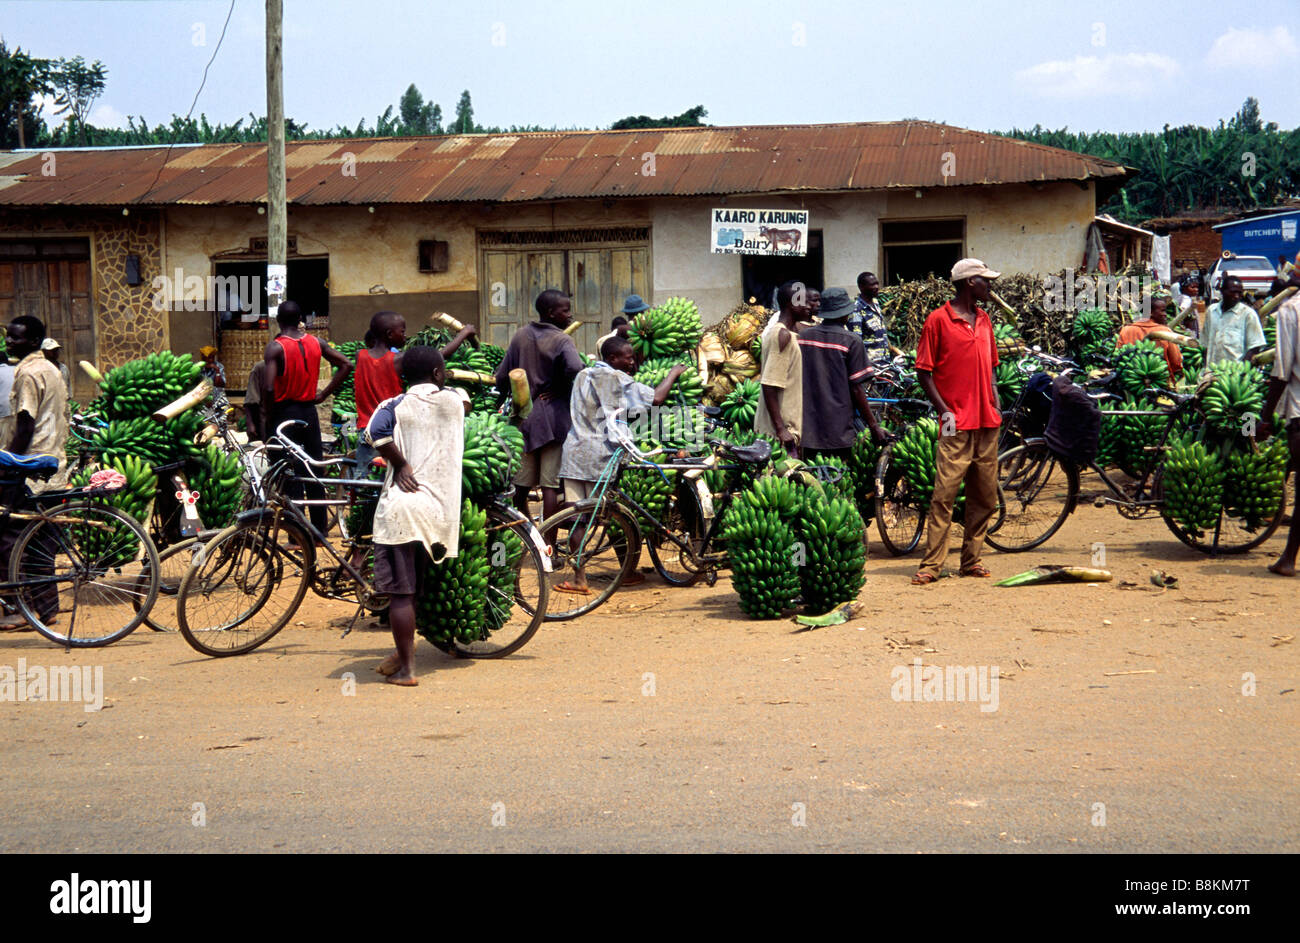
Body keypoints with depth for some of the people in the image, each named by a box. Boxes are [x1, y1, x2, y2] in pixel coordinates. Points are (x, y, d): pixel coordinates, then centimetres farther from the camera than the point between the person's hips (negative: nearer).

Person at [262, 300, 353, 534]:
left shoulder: (275, 347, -13)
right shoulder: (315, 343, 2)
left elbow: (268, 388, -22)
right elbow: (346, 365, 2)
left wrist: (269, 419, -8)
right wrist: (324, 394, 5)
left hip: (284, 414, -4)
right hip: (310, 413, 5)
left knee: (290, 476, 0)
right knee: (315, 474, 12)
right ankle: (319, 530, 18)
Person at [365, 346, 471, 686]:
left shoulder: (394, 406, 1)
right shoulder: (454, 400, 6)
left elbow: (375, 432, -20)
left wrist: (400, 464, -9)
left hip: (401, 507, -3)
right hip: (439, 509, 3)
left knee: (400, 593, 0)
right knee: (413, 589, 19)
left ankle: (406, 669, 1)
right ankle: (404, 651, 28)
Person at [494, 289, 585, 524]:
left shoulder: (520, 336, 8)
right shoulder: (561, 340, -10)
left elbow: (502, 377, 9)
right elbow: (576, 368, -29)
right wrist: (561, 389, -11)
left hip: (523, 417, 6)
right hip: (552, 417, -6)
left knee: (521, 485, 12)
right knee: (551, 484, -2)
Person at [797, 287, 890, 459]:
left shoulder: (803, 336, 3)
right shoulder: (852, 341, -9)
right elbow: (856, 388, -9)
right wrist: (873, 425, 0)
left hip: (806, 428, 4)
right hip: (837, 431, -4)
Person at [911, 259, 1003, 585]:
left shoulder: (983, 319, 15)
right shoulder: (938, 320, -4)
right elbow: (924, 371, -4)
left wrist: (995, 403, 11)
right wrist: (944, 411, -11)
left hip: (987, 423, 7)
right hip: (957, 424, -7)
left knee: (985, 496, 7)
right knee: (944, 494, -9)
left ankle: (971, 559, 16)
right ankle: (931, 564, -5)